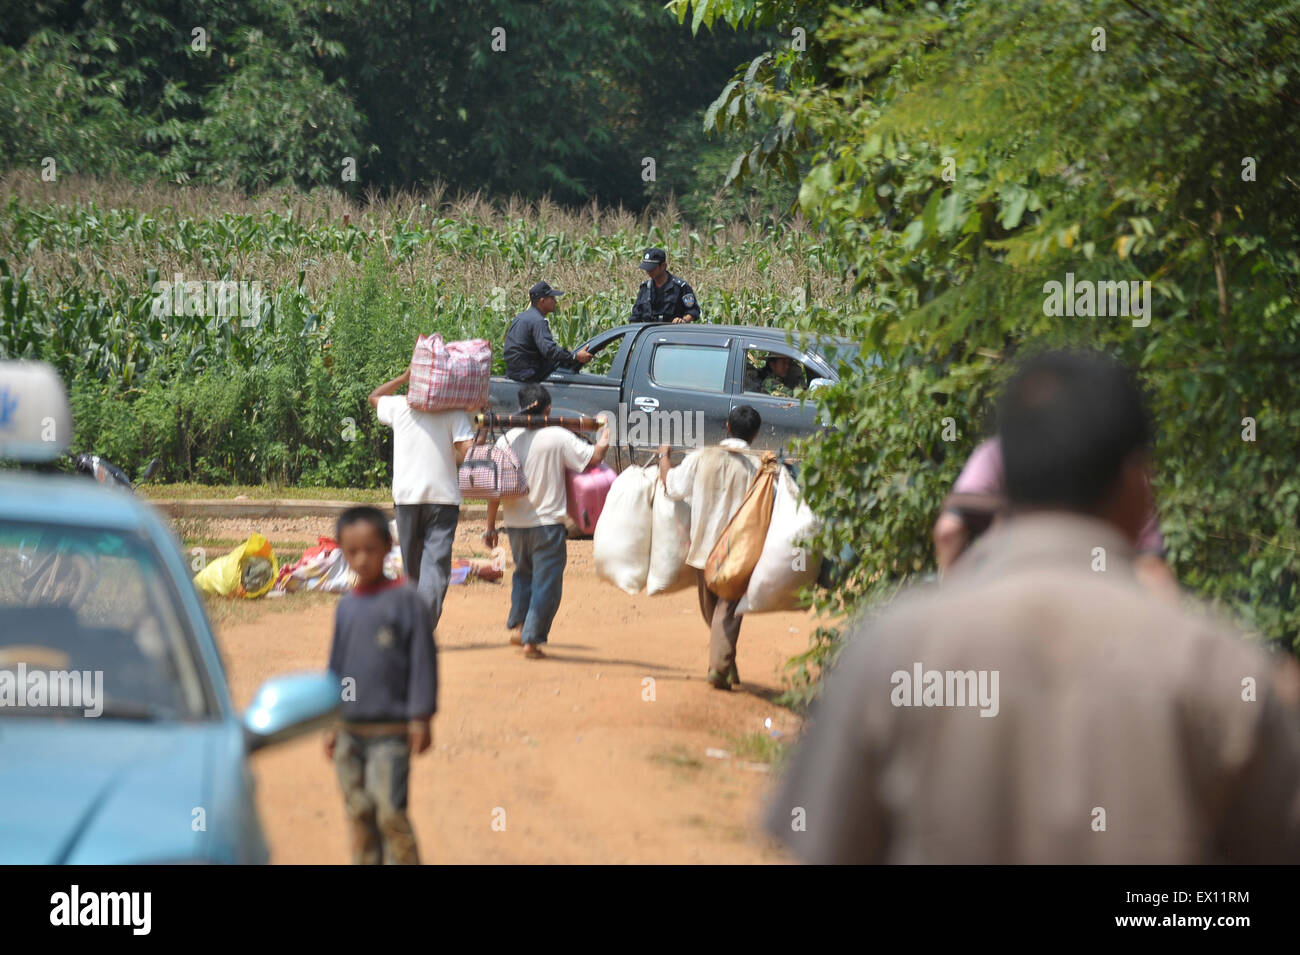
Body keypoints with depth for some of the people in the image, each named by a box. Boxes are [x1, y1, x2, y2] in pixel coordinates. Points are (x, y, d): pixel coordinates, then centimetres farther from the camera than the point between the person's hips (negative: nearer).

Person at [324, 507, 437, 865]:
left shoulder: (406, 600, -7)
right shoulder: (346, 606, 10)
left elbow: (423, 661, -7)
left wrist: (421, 717, -10)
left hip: (391, 731, -6)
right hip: (349, 729, 6)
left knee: (390, 812, -12)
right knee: (358, 812, 8)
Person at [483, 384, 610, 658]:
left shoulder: (507, 439, -1)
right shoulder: (559, 438, -10)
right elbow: (593, 458, -10)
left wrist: (491, 526, 8)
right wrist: (603, 442, 12)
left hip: (516, 523, 4)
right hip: (548, 523, -4)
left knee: (523, 574, 26)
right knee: (546, 583, 4)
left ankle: (518, 625, 16)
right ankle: (532, 639, 1)